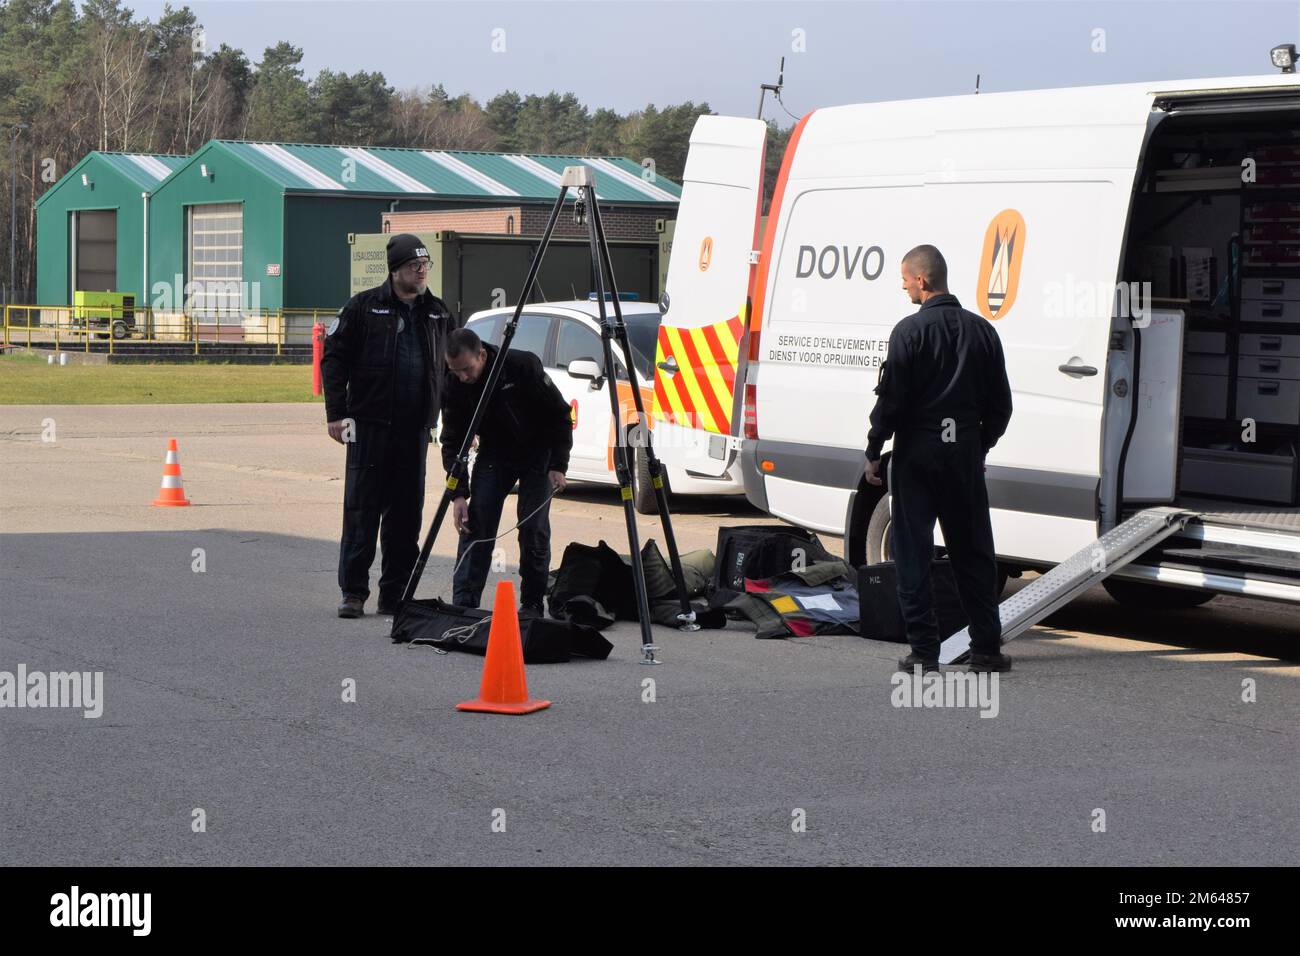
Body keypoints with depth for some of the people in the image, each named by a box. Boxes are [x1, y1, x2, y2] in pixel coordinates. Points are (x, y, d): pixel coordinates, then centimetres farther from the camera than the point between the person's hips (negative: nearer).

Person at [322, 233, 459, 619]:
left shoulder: (439, 313, 12)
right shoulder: (364, 307, -1)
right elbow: (334, 358, -2)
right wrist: (336, 413, -9)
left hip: (415, 429, 4)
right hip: (370, 425, -4)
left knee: (406, 514, 6)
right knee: (362, 508, -3)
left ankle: (395, 594, 13)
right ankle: (353, 592, 1)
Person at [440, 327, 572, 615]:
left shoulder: (523, 366, -27)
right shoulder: (454, 387, -18)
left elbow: (560, 415, -16)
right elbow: (452, 442, -12)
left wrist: (558, 466, -17)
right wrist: (458, 493, -21)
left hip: (537, 453, -3)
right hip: (494, 454, 3)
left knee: (534, 530, -8)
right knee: (475, 524, -10)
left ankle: (531, 605, 5)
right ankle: (463, 604, -10)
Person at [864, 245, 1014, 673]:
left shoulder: (910, 331, -9)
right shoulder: (981, 331, 7)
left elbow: (891, 400, -10)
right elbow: (1000, 402, 11)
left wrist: (873, 452, 0)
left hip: (917, 452, -4)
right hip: (965, 453, 4)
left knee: (913, 553, 2)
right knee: (973, 553, 9)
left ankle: (924, 649, 0)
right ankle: (986, 648, 9)